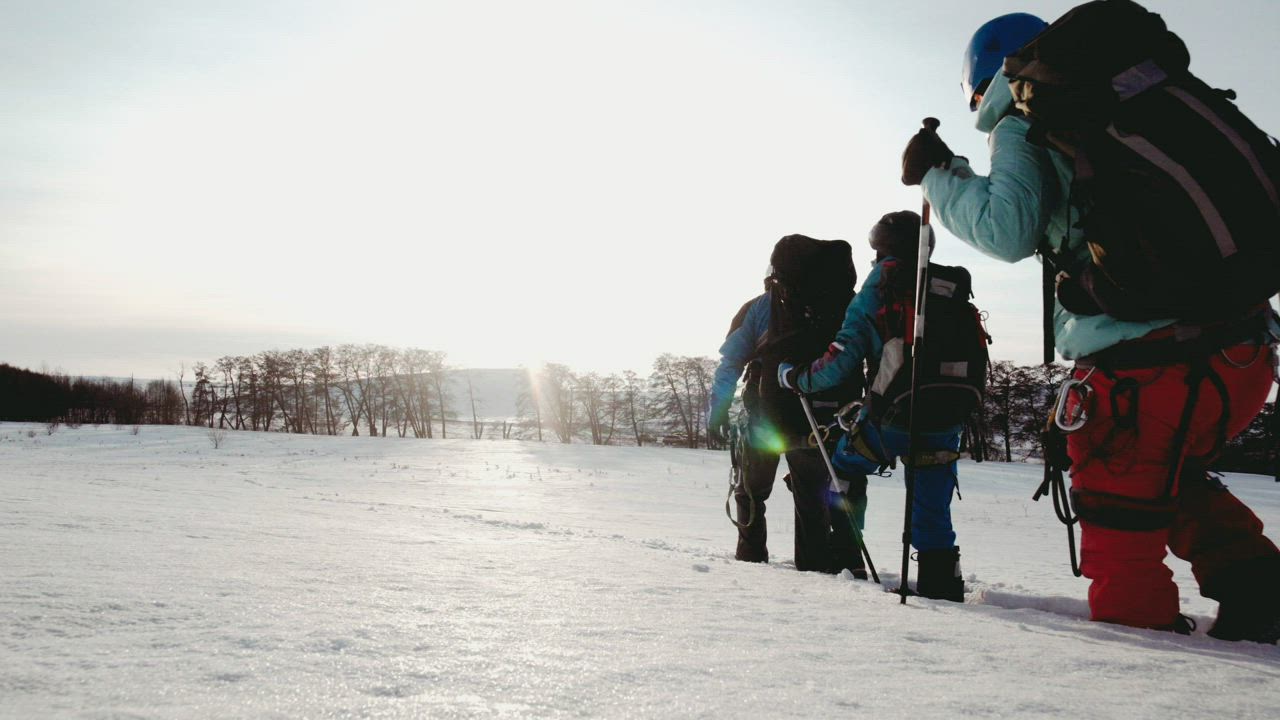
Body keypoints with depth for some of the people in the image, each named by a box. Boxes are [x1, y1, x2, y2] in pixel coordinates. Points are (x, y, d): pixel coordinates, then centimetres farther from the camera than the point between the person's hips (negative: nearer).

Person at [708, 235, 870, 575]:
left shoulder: (759, 307, 2)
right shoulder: (843, 306, 7)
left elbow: (730, 361, -1)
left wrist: (716, 411, 1)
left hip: (766, 417, -1)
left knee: (751, 490, 18)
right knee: (812, 493, 16)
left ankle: (750, 556, 16)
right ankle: (814, 561, 9)